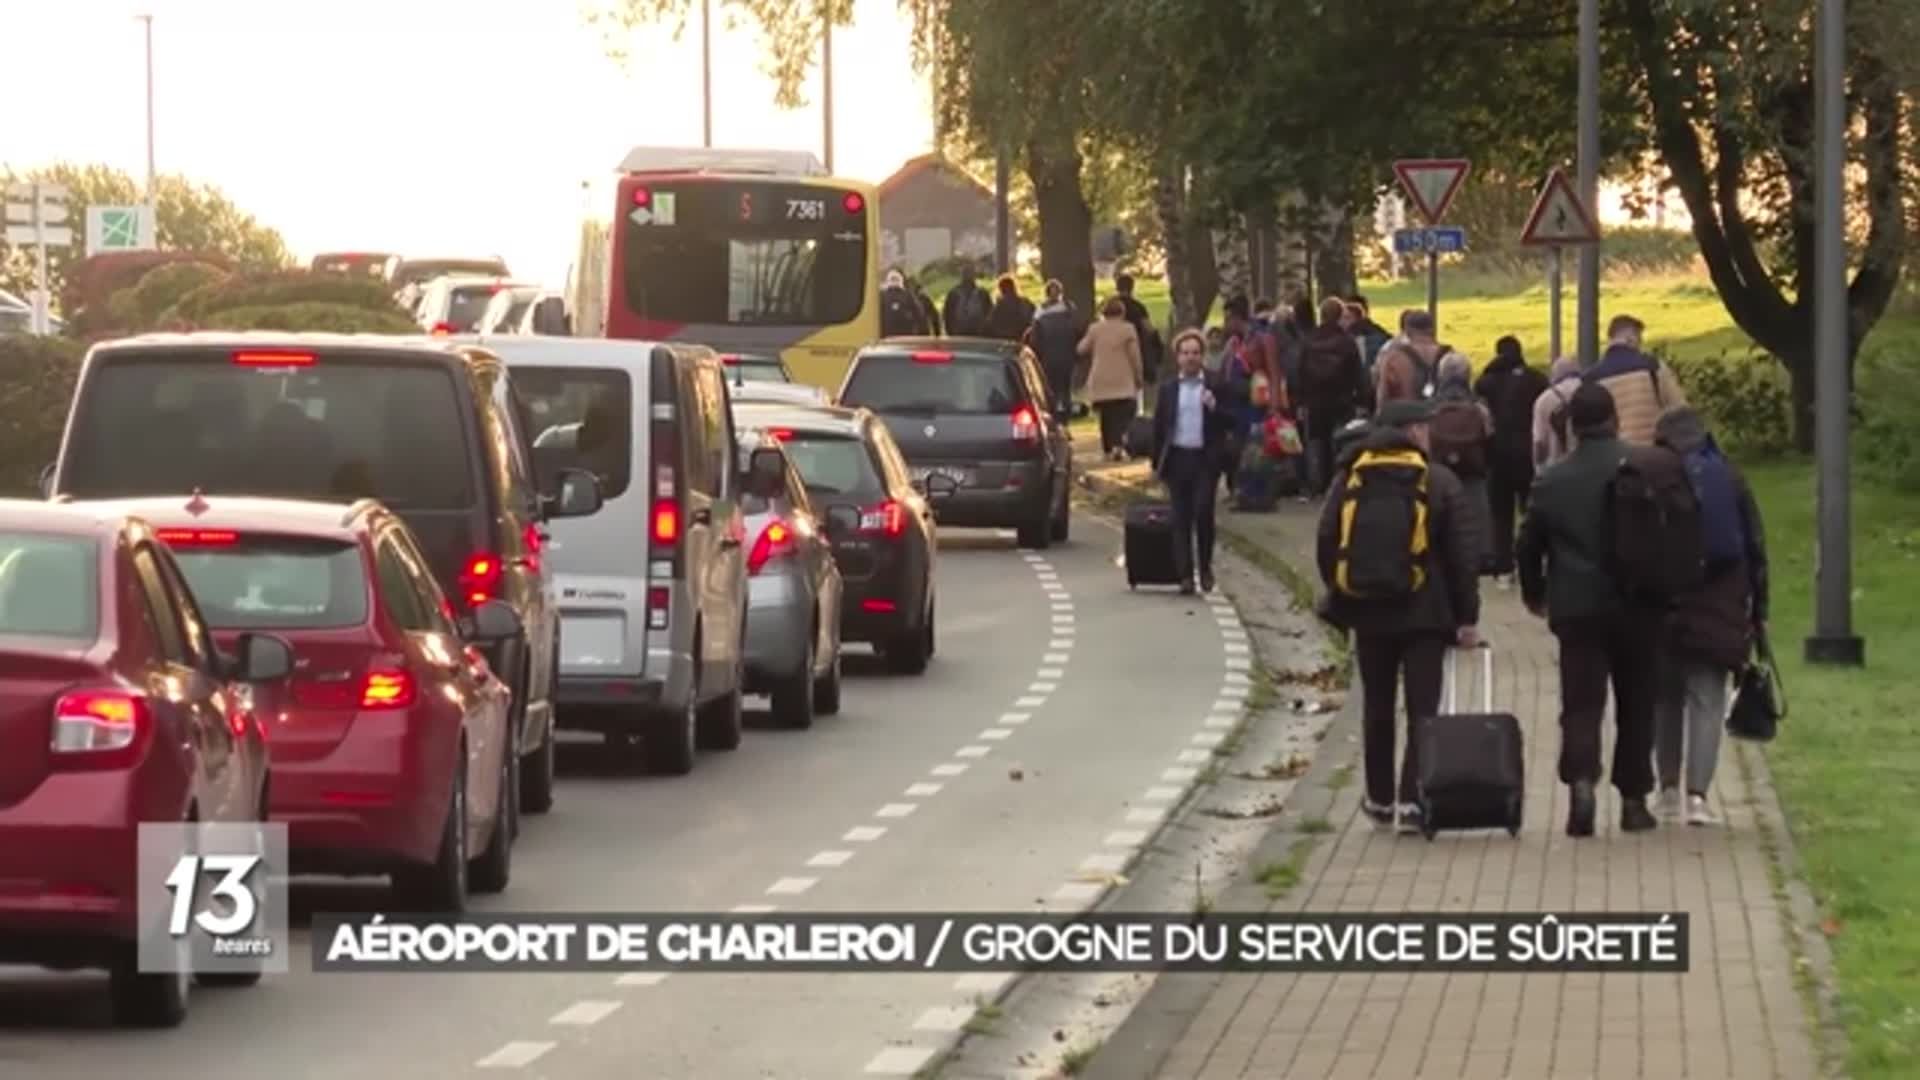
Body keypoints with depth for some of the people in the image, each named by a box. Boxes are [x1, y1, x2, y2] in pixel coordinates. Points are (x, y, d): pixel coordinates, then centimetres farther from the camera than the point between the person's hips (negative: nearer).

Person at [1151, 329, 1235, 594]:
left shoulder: (1215, 387, 3)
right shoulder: (1168, 389, 9)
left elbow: (1229, 423, 0)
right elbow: (1159, 427, 11)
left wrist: (1214, 407, -19)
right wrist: (1157, 463, 8)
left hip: (1205, 460, -2)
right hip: (1177, 458, 2)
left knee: (1203, 511, -11)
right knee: (1181, 518, 1)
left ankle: (1205, 567, 8)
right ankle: (1185, 575, 4)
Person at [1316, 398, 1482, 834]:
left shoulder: (1350, 478, 3)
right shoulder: (1439, 481, -5)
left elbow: (1327, 543, 1)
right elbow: (1459, 553, -6)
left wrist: (1339, 599, 10)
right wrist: (1467, 617, -2)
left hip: (1369, 612, 3)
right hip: (1424, 614, -3)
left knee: (1377, 709, 15)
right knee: (1422, 710, -1)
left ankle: (1380, 799, 23)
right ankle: (1413, 801, -10)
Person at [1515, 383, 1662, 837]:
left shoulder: (1551, 481, 1)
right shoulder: (1643, 469, -4)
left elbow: (1528, 546, 8)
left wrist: (1535, 594, 26)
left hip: (1576, 609, 0)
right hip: (1637, 606, 0)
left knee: (1581, 702, -1)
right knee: (1636, 704, 11)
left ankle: (1580, 778, -25)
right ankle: (1633, 799, 14)